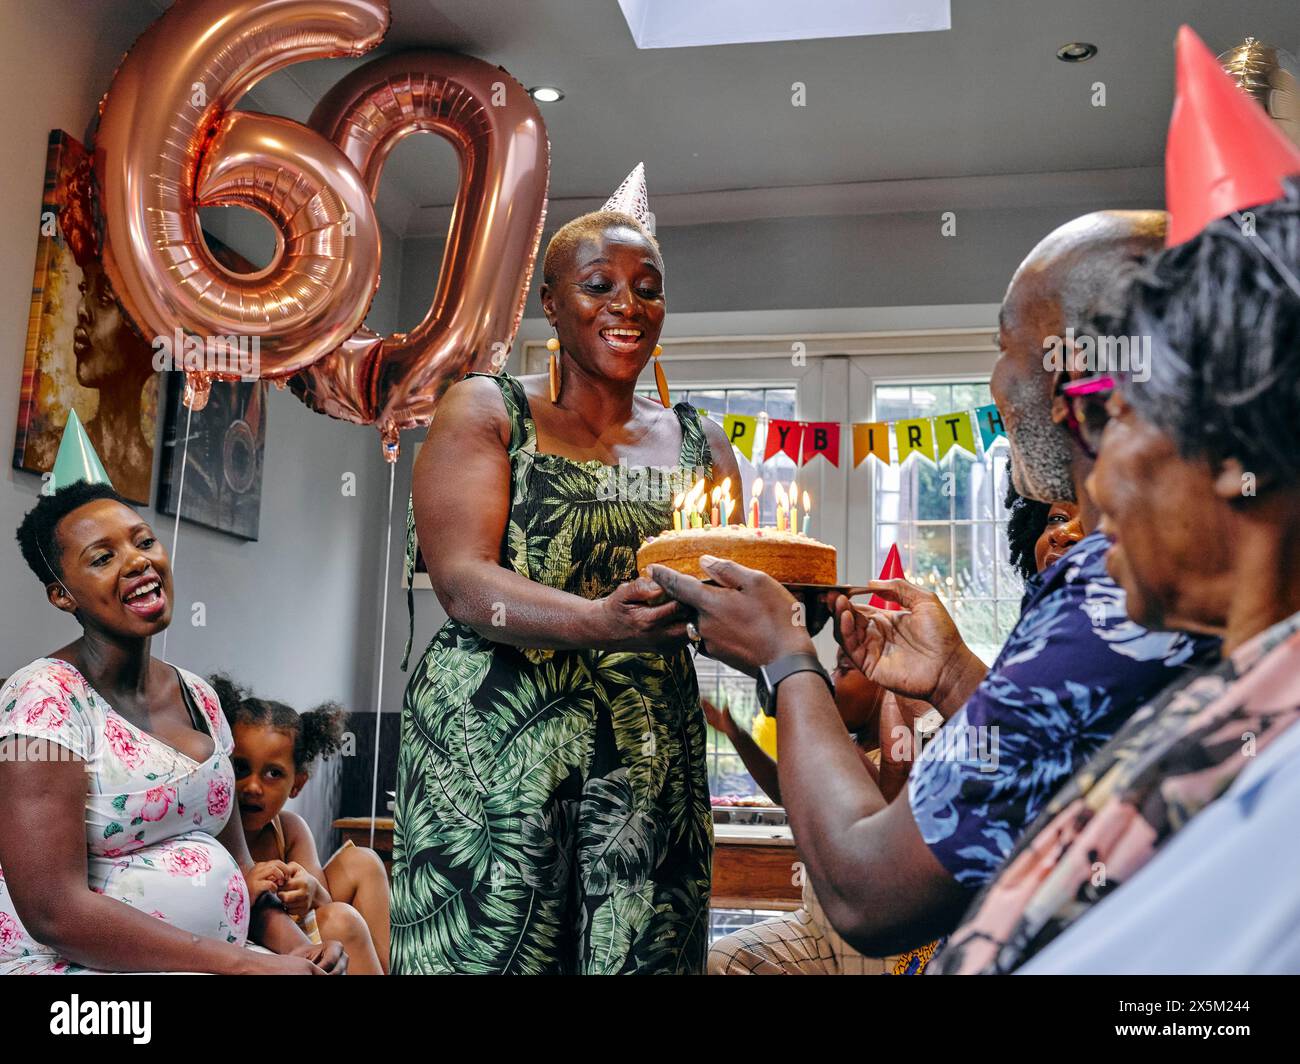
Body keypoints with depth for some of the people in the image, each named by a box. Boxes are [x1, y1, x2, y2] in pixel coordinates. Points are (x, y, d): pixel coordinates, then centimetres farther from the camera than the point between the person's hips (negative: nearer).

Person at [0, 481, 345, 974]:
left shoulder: (198, 697, 9)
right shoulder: (45, 698, -13)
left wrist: (295, 945, -5)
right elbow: (54, 913, -19)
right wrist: (244, 964, -20)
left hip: (215, 960, 7)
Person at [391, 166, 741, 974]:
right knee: (488, 950, -3)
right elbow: (463, 583, -10)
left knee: (640, 953, 1)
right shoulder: (486, 412, 4)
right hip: (495, 740, -3)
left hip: (651, 753, 3)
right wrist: (602, 622, -28)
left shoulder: (697, 444, 14)